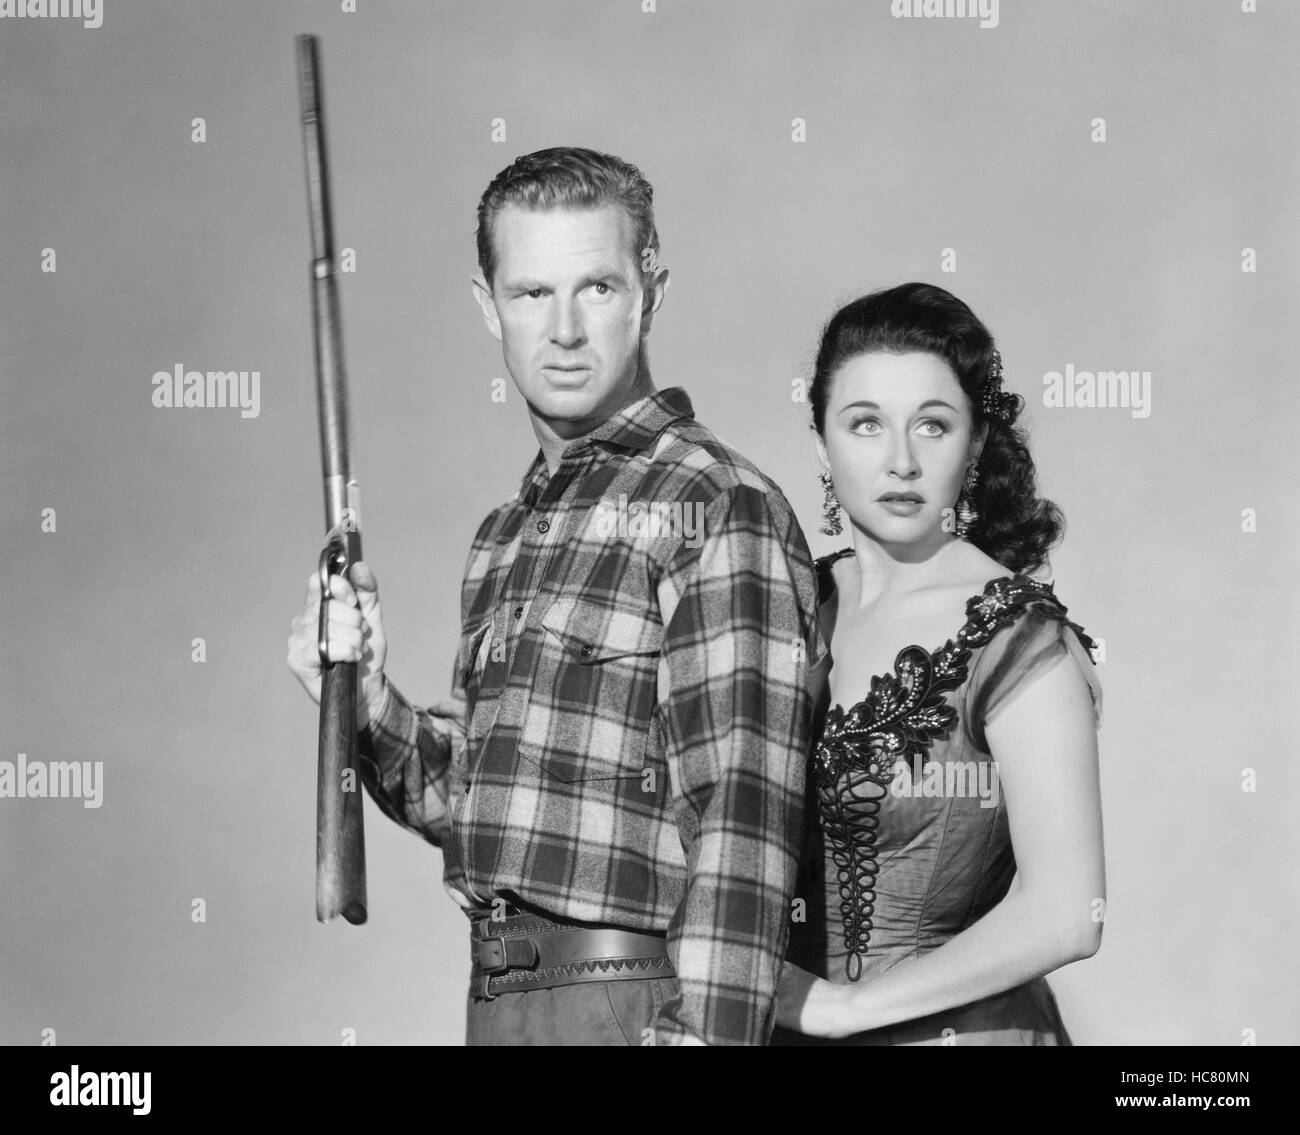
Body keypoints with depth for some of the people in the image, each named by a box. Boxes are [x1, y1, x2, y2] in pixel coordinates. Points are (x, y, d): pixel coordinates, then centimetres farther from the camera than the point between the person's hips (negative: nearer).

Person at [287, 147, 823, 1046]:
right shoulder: (509, 533, 12)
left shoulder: (718, 507, -11)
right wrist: (369, 706, 1)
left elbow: (743, 820, -18)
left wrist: (703, 1029, -25)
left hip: (630, 1002, -7)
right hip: (499, 1001, 7)